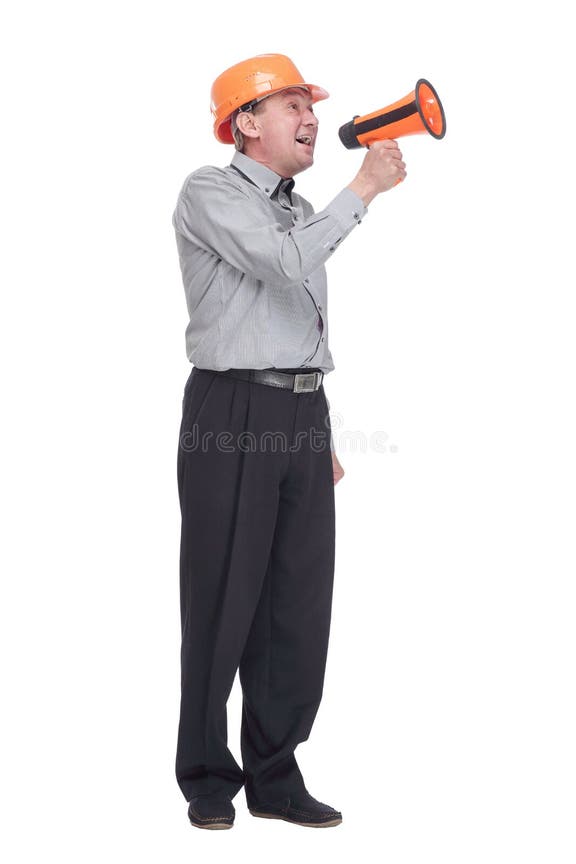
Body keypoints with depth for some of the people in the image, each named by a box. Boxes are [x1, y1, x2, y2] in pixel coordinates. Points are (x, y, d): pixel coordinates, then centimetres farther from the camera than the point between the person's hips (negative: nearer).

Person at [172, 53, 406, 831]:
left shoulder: (302, 212, 21)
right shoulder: (210, 192, -3)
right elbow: (286, 263, -19)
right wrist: (364, 189, -12)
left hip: (303, 416, 7)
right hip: (233, 413, -7)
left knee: (300, 600, 4)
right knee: (224, 601, -1)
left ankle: (275, 776, 14)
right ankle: (208, 779, 12)